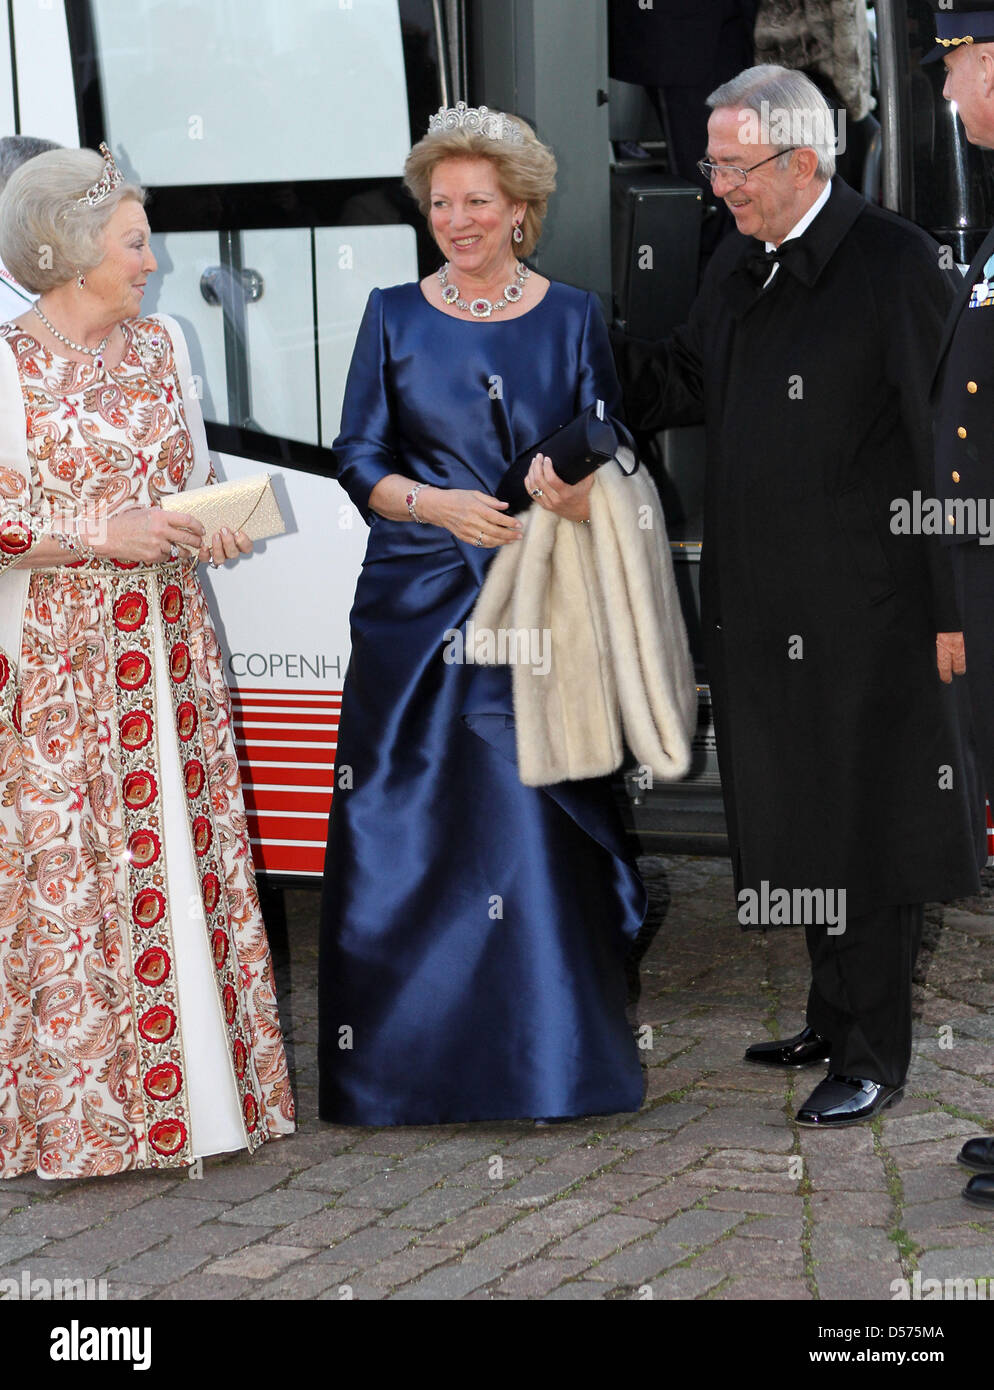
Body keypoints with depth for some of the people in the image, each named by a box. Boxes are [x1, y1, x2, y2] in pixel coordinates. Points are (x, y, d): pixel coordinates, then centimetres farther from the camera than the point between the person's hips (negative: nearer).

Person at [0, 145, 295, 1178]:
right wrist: (102, 534, -16)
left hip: (167, 647, 5)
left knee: (180, 856, 5)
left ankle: (193, 1091, 14)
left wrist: (213, 532, 0)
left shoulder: (160, 346, 12)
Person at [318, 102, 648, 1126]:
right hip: (417, 604, 0)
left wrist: (574, 487, -19)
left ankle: (545, 1054, 8)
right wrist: (437, 506, -14)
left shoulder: (571, 319, 7)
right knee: (406, 828, -1)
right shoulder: (395, 317, 7)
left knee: (536, 824, -3)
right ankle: (403, 1054, 9)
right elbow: (358, 460, 4)